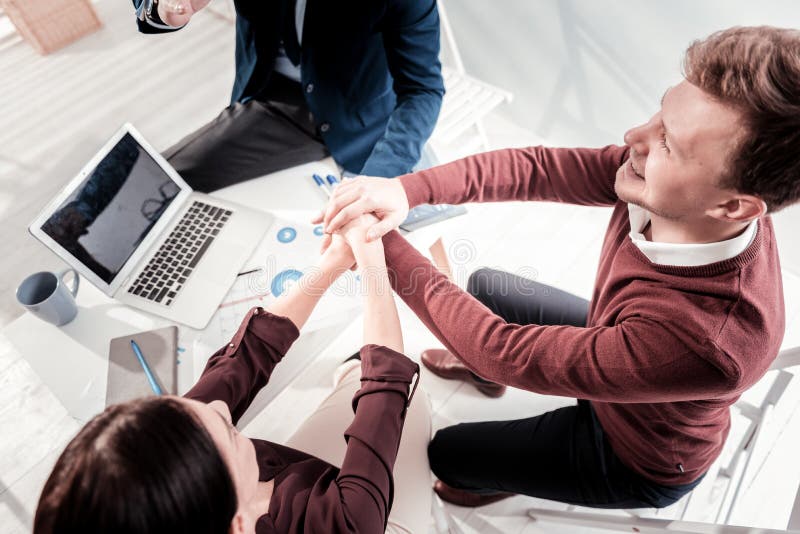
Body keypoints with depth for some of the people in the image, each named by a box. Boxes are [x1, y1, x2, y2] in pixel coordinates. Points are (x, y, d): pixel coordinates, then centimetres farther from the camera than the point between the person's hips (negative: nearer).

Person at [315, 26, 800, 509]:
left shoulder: (707, 343, -46)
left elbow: (510, 352, -40)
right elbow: (537, 168, -24)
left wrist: (387, 249, -34)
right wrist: (407, 189, -37)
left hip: (639, 461, -5)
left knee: (446, 453, 7)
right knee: (484, 285, 17)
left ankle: (513, 480, 42)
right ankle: (482, 371, 49)